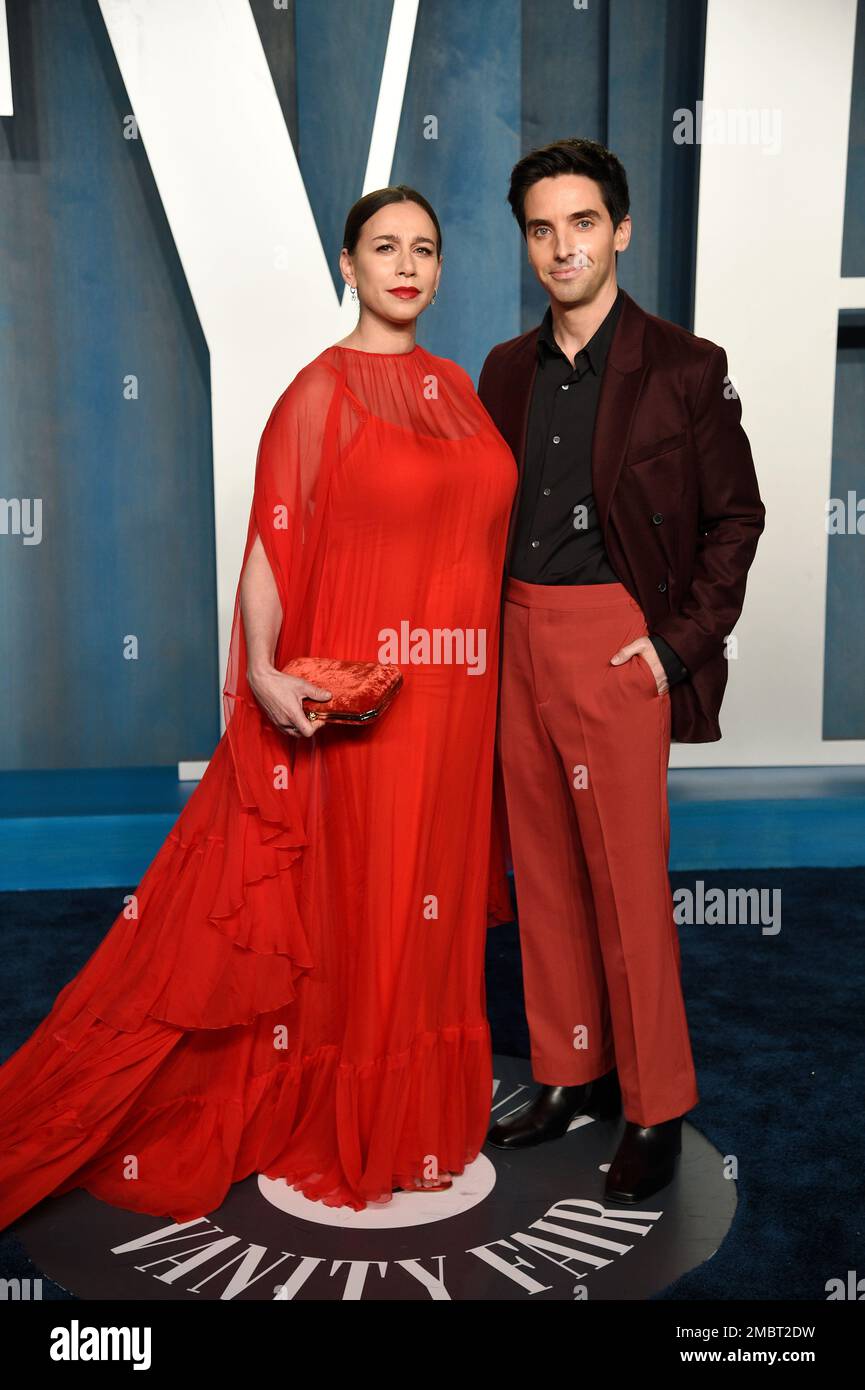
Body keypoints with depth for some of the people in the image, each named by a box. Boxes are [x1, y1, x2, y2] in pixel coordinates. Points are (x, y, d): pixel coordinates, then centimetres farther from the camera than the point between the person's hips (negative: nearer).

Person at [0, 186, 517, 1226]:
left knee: (436, 903, 14)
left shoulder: (456, 389, 13)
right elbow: (272, 543, -12)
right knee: (348, 906, 5)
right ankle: (341, 1134, 24)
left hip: (456, 693, 6)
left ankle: (426, 1112, 32)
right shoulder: (321, 391, -5)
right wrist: (266, 672, -27)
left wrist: (497, 687, 12)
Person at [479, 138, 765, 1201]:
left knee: (628, 882, -2)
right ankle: (569, 1074, 28)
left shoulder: (684, 368, -2)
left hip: (614, 641, -5)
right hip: (517, 640, 5)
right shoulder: (506, 370, 12)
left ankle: (655, 1111, 16)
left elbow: (735, 517, 0)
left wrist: (680, 641, -8)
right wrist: (494, 625, 6)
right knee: (543, 871, 11)